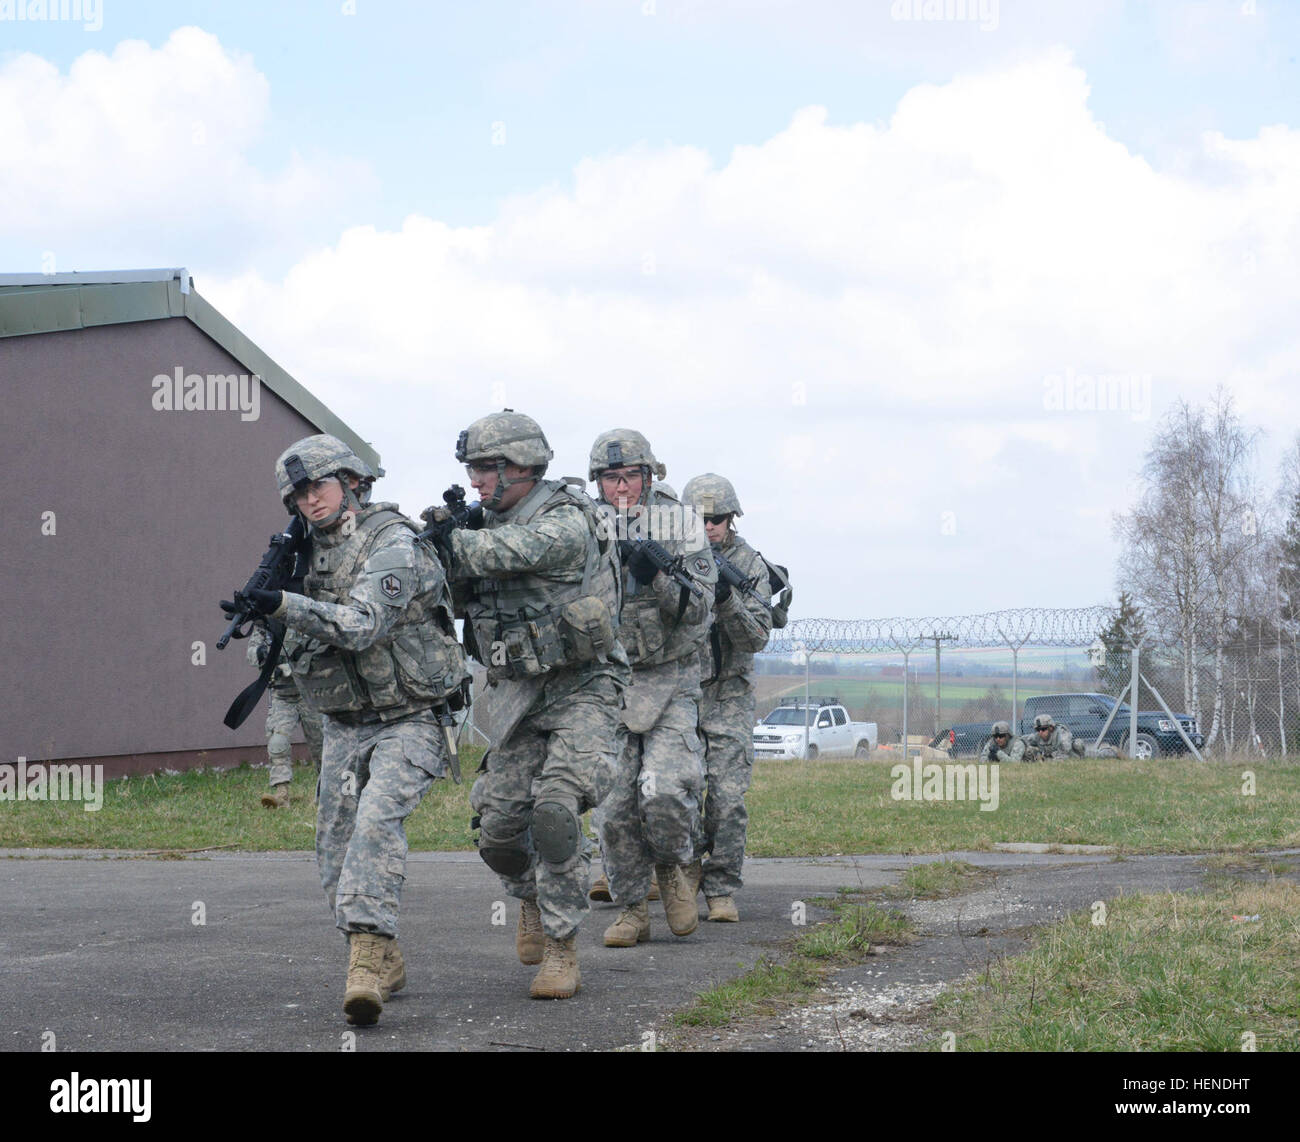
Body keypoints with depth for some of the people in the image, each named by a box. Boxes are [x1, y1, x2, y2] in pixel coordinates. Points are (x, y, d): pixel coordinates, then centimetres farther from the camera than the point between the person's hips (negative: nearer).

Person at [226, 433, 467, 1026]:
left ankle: (367, 950, -34)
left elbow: (361, 625, -28)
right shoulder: (315, 553, 9)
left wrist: (282, 604, -35)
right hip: (344, 726, 8)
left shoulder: (391, 544, -15)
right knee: (337, 845, 4)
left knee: (377, 818, -28)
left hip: (407, 722, -8)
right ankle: (383, 962, 17)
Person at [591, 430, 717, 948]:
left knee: (664, 793, -18)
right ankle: (631, 909, 16)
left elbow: (698, 607, -9)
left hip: (670, 685, -2)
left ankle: (672, 866, 12)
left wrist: (655, 576, -27)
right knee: (614, 807, 2)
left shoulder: (680, 526, -3)